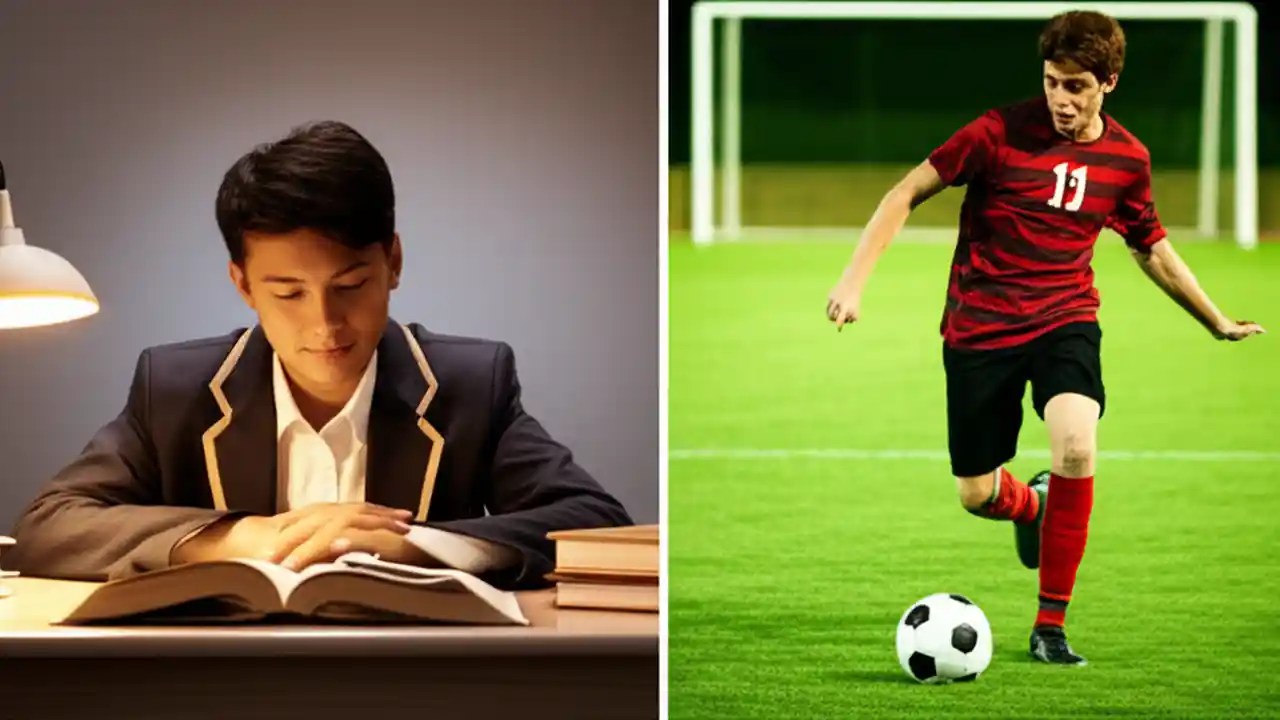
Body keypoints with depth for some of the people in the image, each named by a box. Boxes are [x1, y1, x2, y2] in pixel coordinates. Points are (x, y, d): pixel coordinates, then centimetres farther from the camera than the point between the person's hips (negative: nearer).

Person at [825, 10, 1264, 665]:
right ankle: (1030, 505, 45)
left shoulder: (1127, 158, 0)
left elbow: (1152, 248, 17)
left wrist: (1218, 323, 22)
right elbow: (907, 193, -8)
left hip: (1065, 317, 1)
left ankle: (1051, 626, -13)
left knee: (1077, 448, -27)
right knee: (976, 495, 3)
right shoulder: (1001, 131, -12)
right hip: (980, 327, -1)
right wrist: (854, 279, -17)